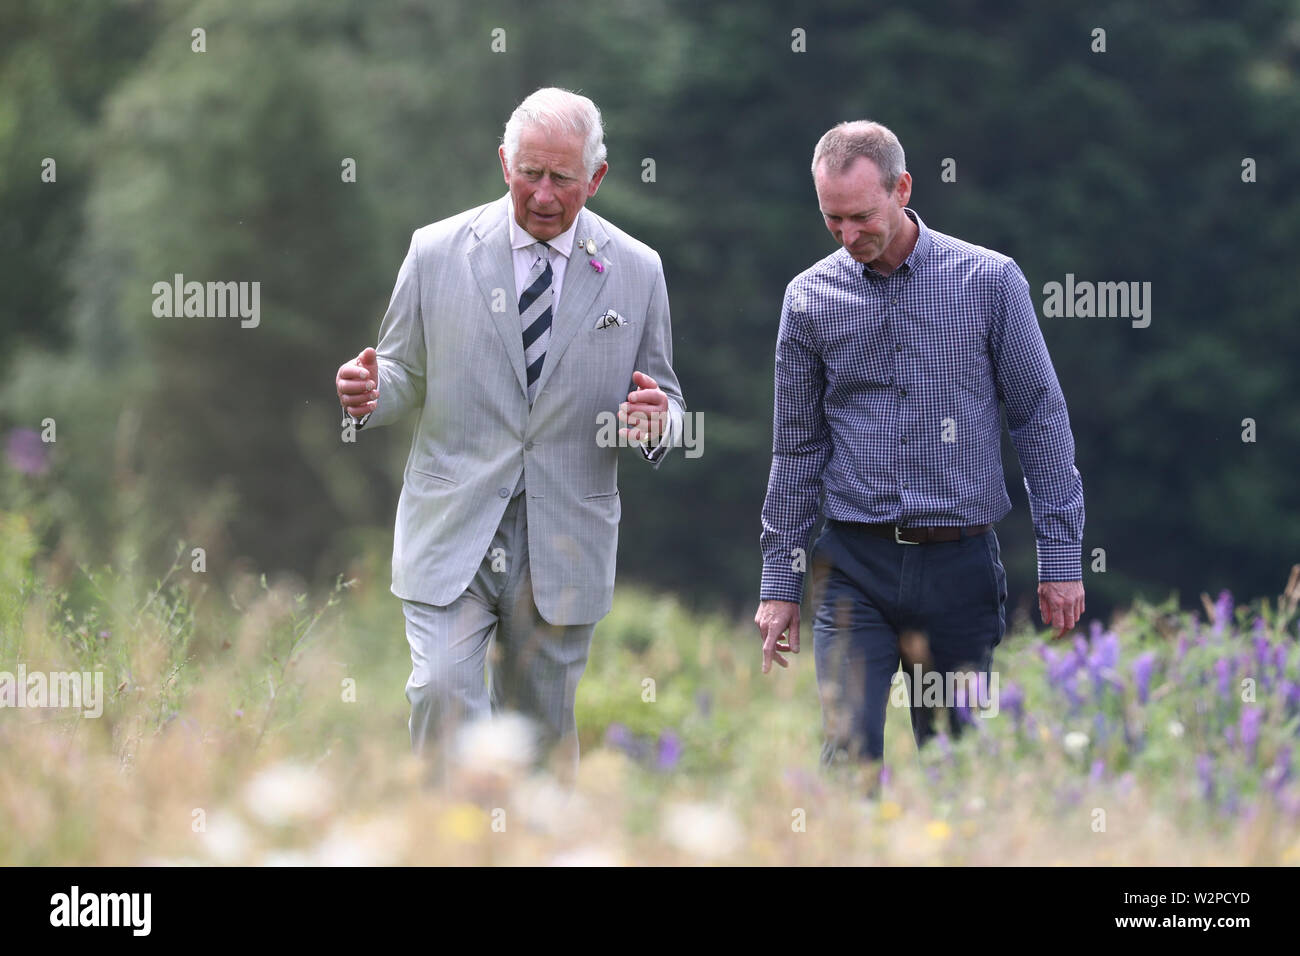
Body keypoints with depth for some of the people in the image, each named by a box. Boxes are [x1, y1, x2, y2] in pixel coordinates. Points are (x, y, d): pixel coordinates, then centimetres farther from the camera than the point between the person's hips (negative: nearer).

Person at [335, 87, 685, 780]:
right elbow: (406, 373, 10)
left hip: (564, 539, 1)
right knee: (442, 694, -20)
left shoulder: (635, 270, 4)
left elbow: (665, 402, 10)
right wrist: (370, 394, -14)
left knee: (543, 733, 8)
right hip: (451, 533, -1)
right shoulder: (437, 252, 1)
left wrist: (656, 420, -15)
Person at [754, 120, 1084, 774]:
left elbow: (1042, 422, 3)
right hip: (854, 569, 0)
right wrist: (779, 582, 9)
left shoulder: (990, 280, -1)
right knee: (849, 756, -13)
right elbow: (796, 449, 11)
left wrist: (1061, 557, -1)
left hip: (959, 565, 0)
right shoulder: (810, 297, 4)